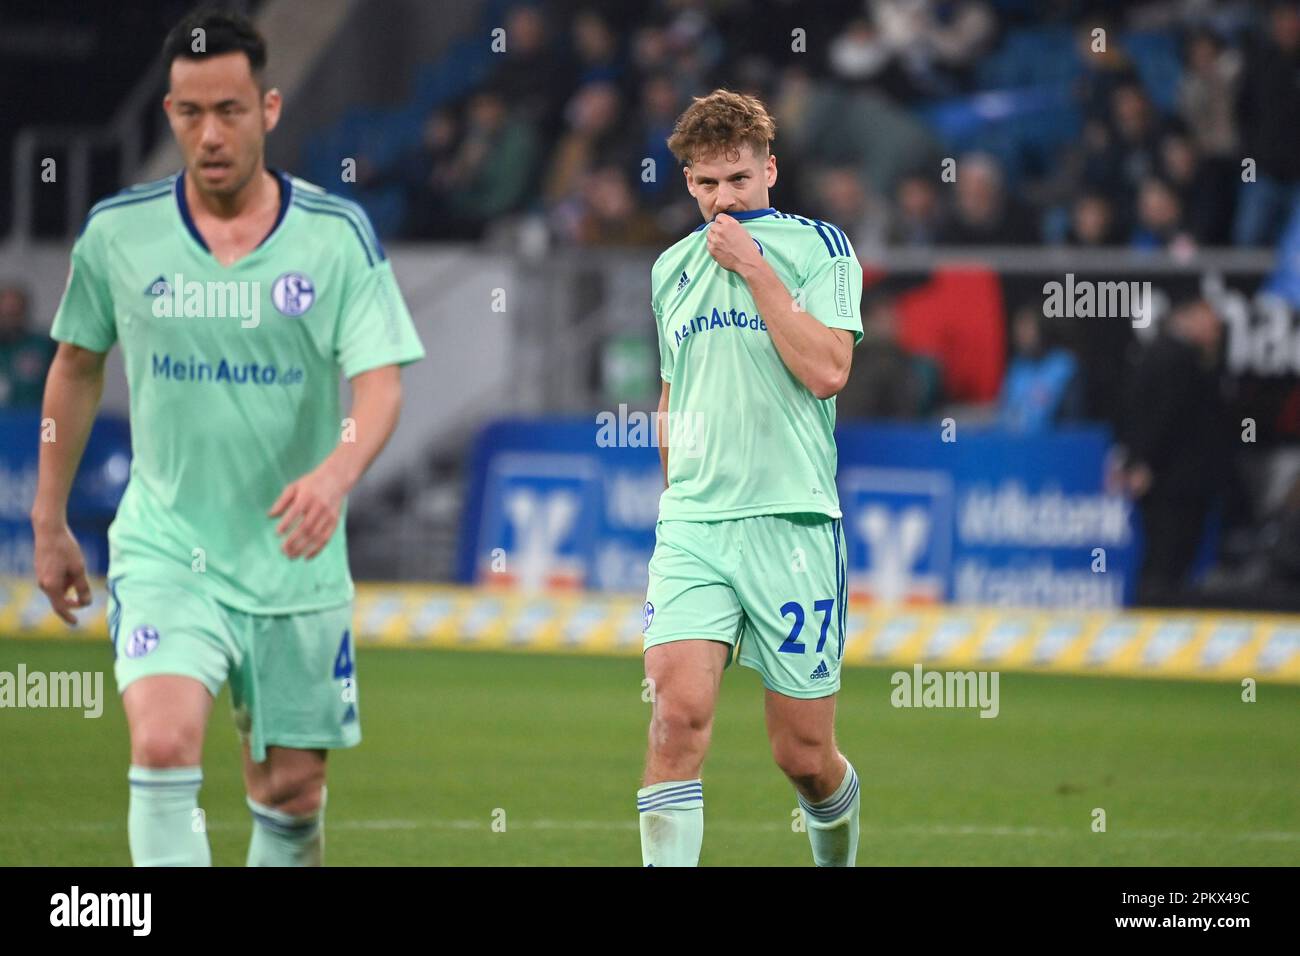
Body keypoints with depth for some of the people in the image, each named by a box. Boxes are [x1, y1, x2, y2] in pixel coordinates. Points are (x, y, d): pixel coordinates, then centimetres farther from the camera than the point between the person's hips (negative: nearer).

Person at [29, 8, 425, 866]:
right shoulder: (117, 233, -2)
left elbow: (381, 382, -13)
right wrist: (50, 522, 15)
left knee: (292, 792, 7)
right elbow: (77, 368, 13)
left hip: (295, 562, 1)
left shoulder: (339, 234, -6)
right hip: (164, 548, -1)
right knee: (165, 746, -23)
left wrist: (337, 473, -34)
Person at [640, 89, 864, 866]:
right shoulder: (672, 268, 14)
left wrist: (754, 268, -12)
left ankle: (838, 854, 34)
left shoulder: (818, 247, 0)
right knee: (680, 711, -19)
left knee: (804, 755, 3)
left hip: (791, 521, -3)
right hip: (691, 522, 3)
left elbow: (828, 371, -14)